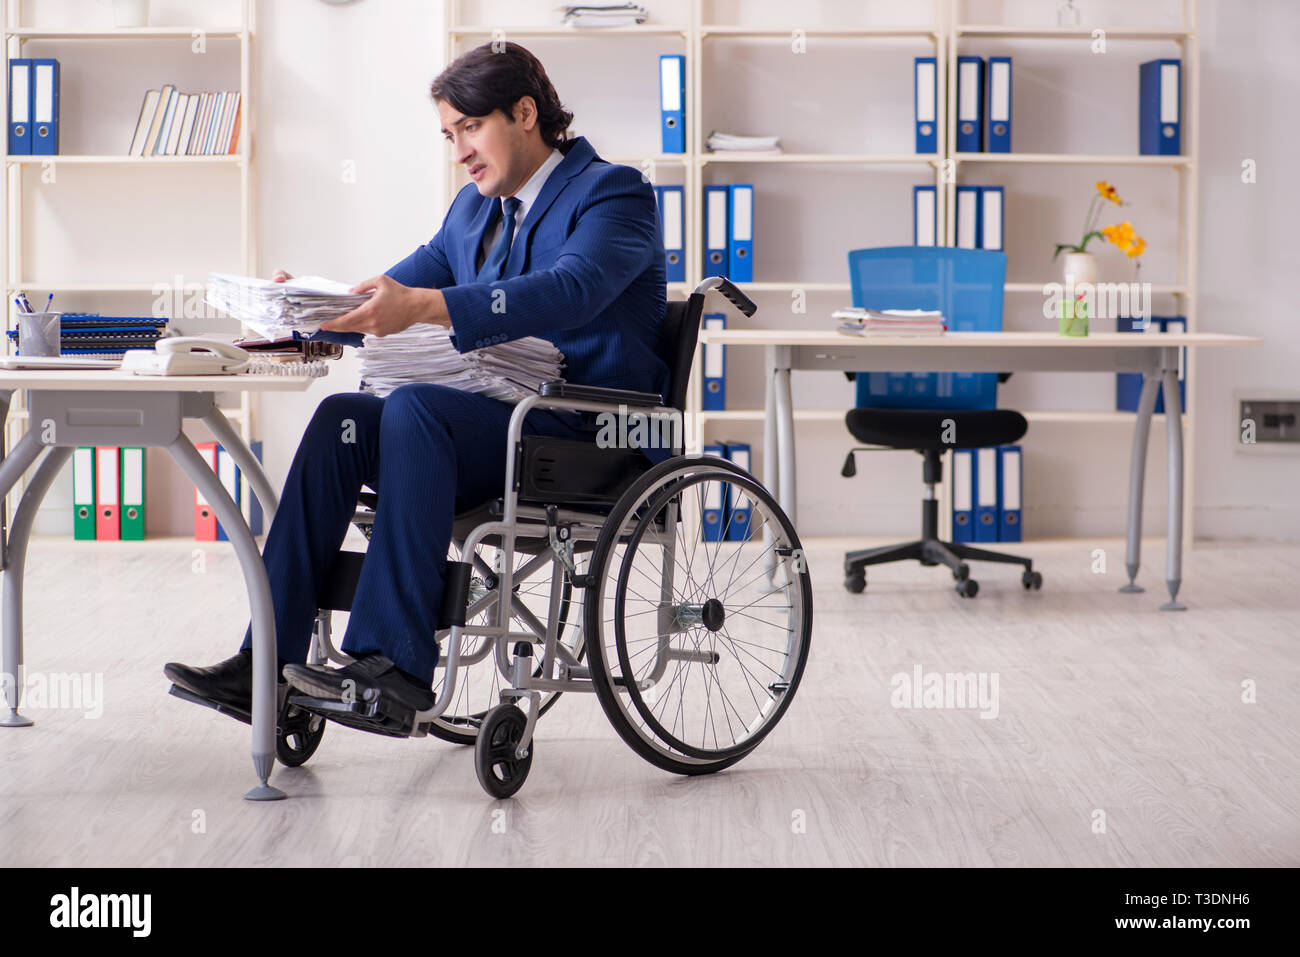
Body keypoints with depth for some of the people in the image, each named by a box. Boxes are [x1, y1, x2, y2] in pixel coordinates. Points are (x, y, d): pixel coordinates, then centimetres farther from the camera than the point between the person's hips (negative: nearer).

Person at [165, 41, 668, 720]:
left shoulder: (613, 193, -5)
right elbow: (390, 302, 20)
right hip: (498, 419, 8)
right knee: (342, 419, -15)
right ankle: (266, 665, -20)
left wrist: (425, 306, -38)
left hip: (588, 434, -8)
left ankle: (395, 663, -35)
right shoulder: (476, 207, 21)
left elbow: (568, 290, -26)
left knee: (414, 407, -30)